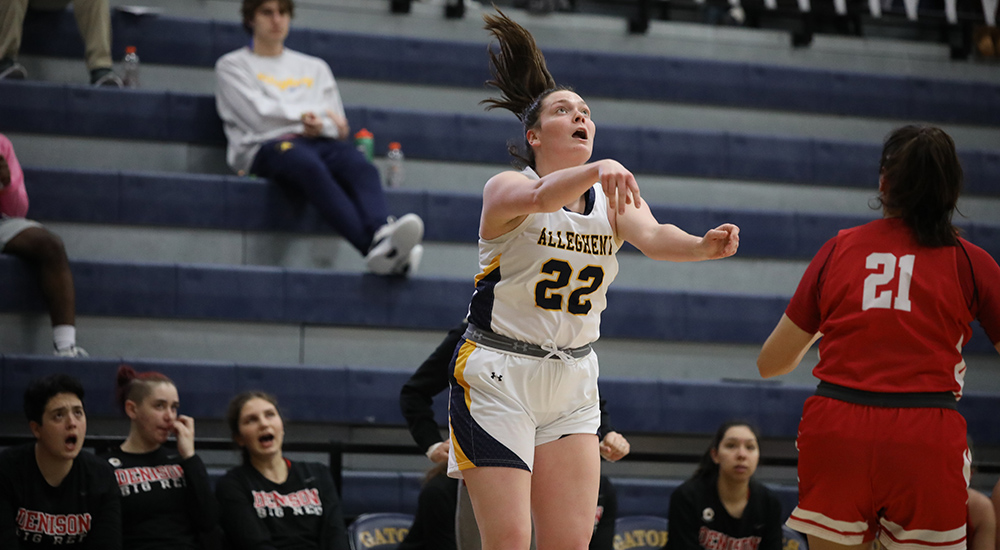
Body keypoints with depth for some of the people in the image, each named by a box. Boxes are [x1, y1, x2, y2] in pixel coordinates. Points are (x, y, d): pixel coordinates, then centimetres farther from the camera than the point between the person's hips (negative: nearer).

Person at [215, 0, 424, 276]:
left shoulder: (315, 67, 32)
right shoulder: (232, 65, 19)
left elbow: (339, 126, 23)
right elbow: (259, 114, 3)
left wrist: (318, 126, -2)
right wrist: (321, 113, 7)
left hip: (318, 141, 4)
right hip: (264, 147, -4)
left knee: (360, 167, -34)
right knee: (309, 166, -41)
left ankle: (383, 234, -65)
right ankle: (373, 246, -64)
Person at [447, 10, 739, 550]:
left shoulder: (613, 200, 5)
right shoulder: (505, 187, -8)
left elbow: (652, 237, -16)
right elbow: (539, 197, -33)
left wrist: (703, 246, -38)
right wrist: (596, 169, -53)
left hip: (572, 384, 5)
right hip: (498, 377, -5)